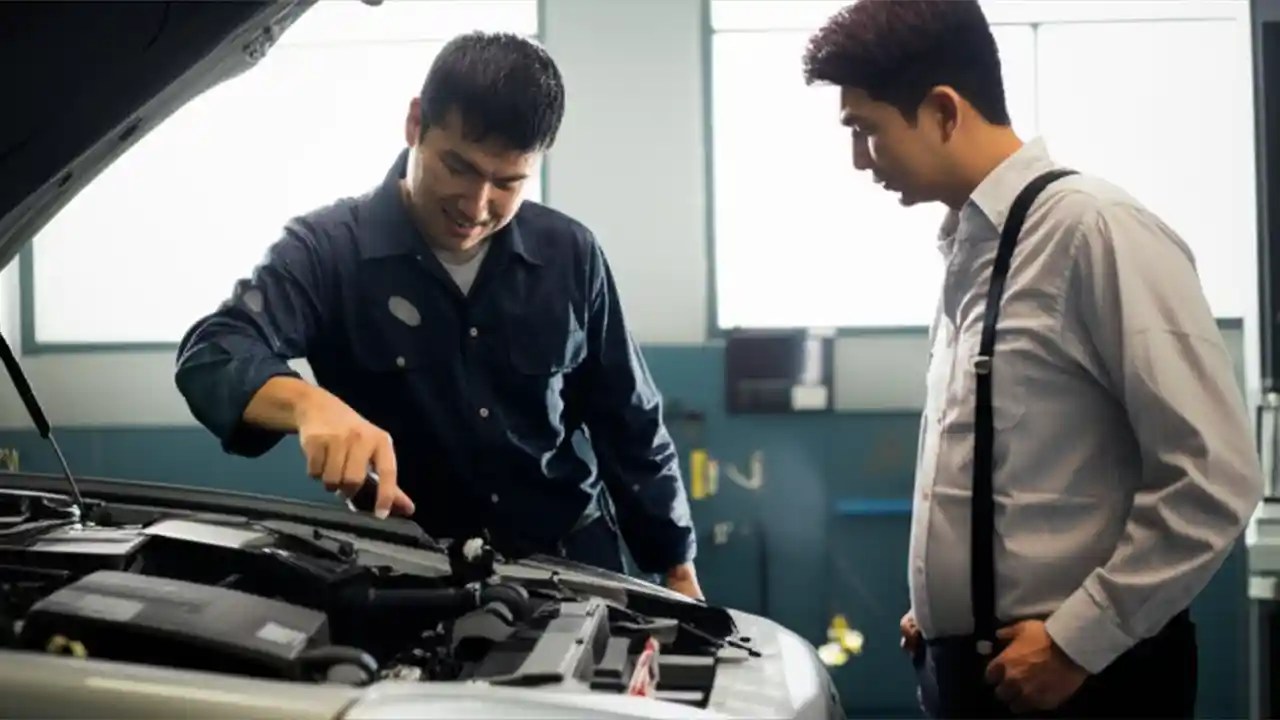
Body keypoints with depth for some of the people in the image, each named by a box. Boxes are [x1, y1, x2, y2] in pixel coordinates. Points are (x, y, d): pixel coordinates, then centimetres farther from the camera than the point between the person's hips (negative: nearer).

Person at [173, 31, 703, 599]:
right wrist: (309, 403, -47)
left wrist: (680, 575, 5)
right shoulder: (329, 250, -11)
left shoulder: (570, 256, -2)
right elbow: (212, 355, -26)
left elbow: (629, 427, 5)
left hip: (569, 564, -1)